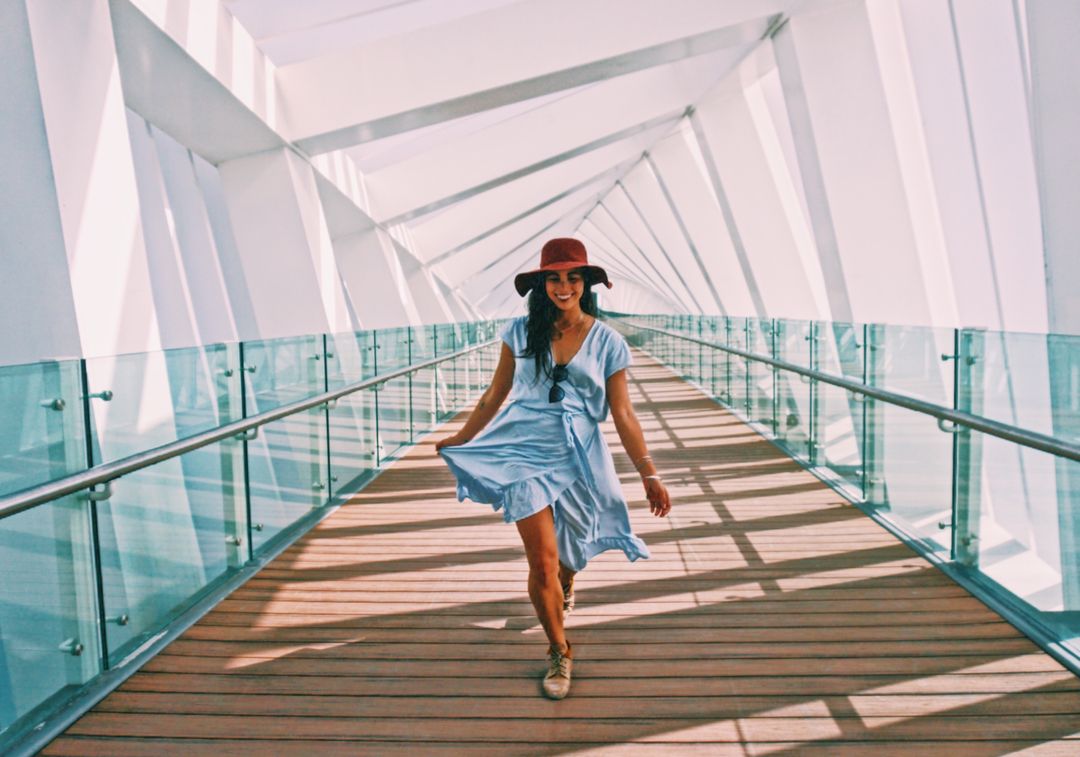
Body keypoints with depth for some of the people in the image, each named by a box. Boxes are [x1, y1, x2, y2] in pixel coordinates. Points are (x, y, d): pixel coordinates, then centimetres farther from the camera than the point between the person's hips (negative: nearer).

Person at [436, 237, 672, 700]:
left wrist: (649, 473, -2)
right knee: (542, 562, -6)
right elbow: (495, 395, 10)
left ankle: (565, 586, 55)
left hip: (578, 457, 1)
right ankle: (559, 653, 18)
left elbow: (622, 415, 1)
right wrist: (460, 440, 15)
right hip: (527, 449, 0)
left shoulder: (607, 342, -1)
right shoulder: (522, 332, 0)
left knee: (567, 551, 15)